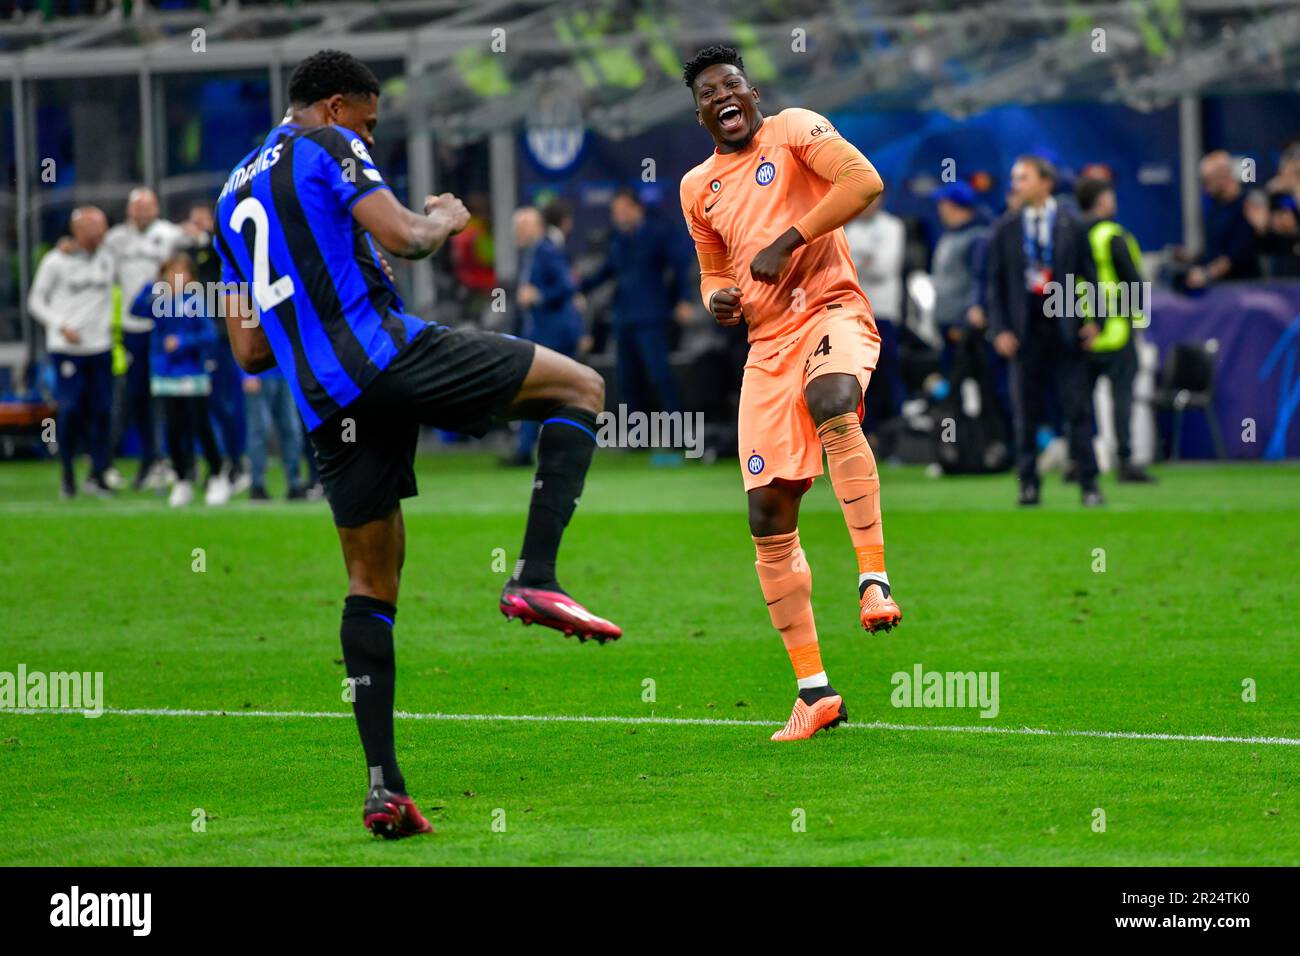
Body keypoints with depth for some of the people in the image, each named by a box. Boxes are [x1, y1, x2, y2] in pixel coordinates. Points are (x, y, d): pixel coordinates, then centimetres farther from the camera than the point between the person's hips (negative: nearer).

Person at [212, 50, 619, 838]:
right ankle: (536, 578, -12)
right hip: (386, 352, -7)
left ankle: (383, 784, 3)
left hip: (325, 404, 7)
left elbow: (250, 350, 24)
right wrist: (448, 220, 11)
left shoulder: (234, 197, 25)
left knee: (372, 582, 13)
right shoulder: (327, 146, 4)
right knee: (580, 388, 4)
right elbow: (403, 236, -10)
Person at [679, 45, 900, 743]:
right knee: (768, 515, -1)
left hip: (832, 311, -6)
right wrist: (718, 299, 5)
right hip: (767, 344, 6)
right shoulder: (697, 189, 18)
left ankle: (874, 578, -42)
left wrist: (788, 240, -18)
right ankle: (814, 691, 5)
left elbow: (865, 182, -14)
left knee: (832, 404, -41)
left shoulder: (793, 131, 1)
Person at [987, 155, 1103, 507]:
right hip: (1024, 329, 1)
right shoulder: (1005, 229, 7)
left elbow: (1090, 275, 6)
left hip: (1066, 327, -1)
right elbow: (996, 282, 7)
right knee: (1026, 412, 2)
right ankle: (1028, 484, 9)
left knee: (1078, 409, -3)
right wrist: (1000, 329, -3)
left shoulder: (1073, 226, 4)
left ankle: (1089, 484, 0)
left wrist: (1093, 320, -3)